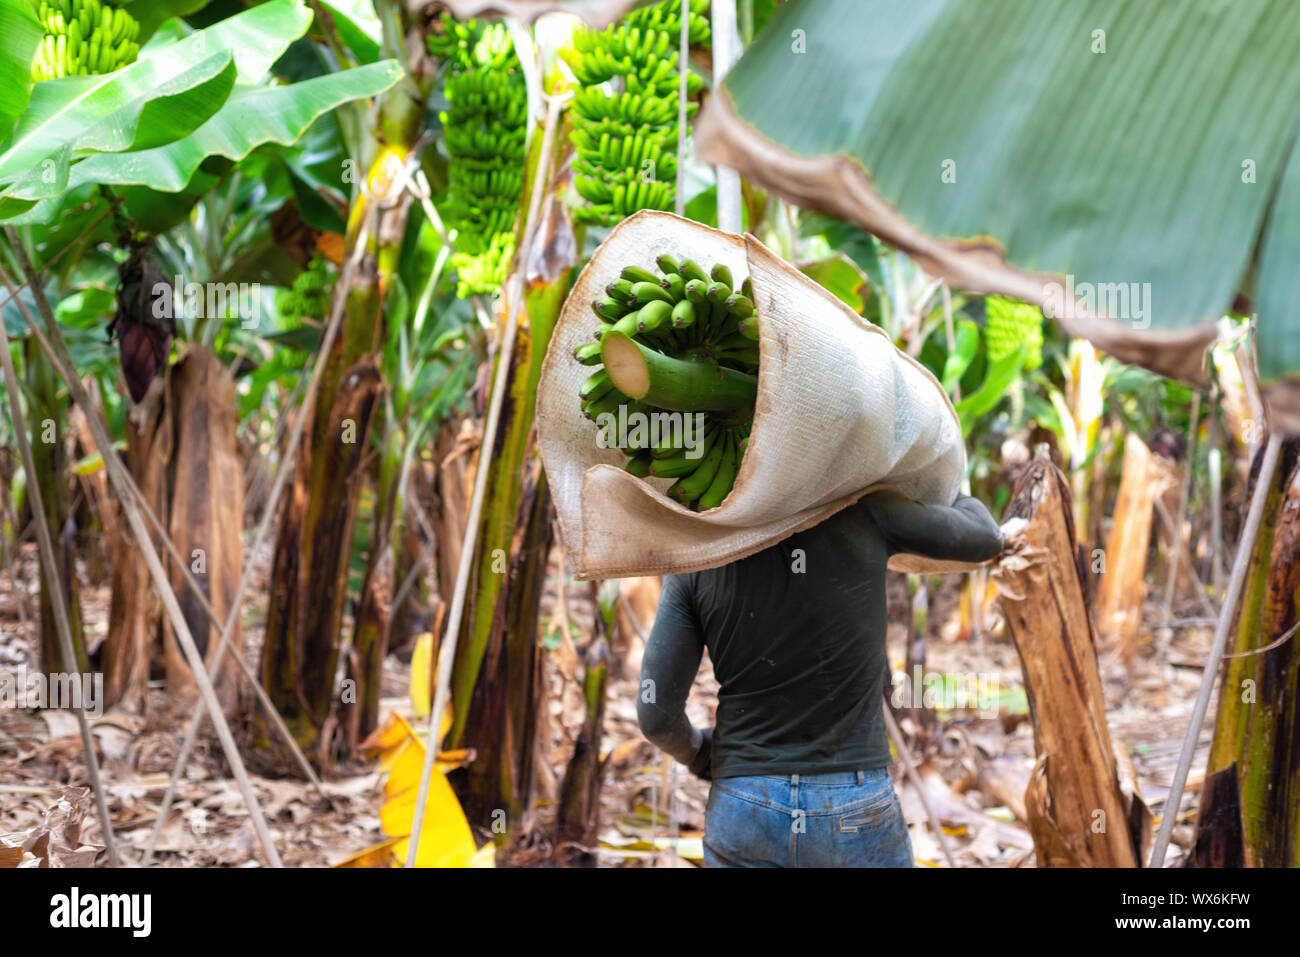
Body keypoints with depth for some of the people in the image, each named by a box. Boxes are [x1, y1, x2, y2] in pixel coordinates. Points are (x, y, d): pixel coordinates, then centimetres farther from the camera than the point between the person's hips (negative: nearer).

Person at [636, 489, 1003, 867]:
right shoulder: (859, 509, -6)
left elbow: (656, 712, -6)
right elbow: (983, 538, 9)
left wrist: (697, 753, 19)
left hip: (747, 812, 1)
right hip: (855, 817, -1)